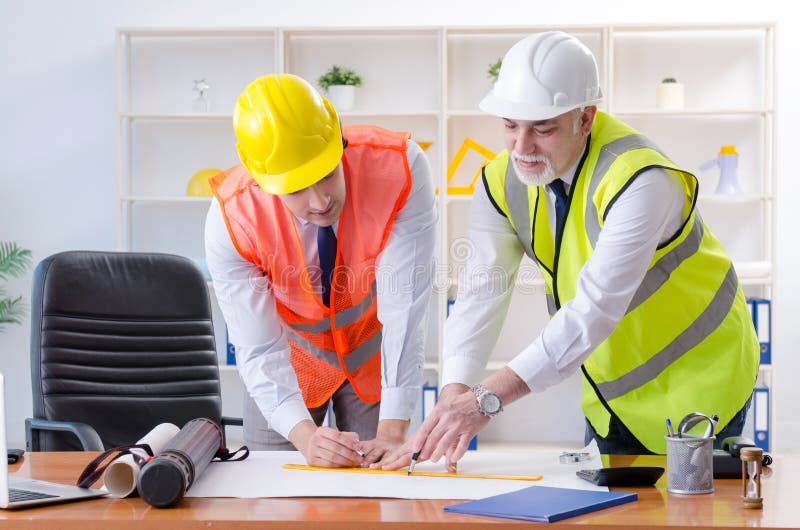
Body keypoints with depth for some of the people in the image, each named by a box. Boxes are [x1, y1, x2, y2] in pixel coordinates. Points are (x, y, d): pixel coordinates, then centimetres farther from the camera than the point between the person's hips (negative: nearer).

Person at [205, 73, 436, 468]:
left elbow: (404, 310, -32)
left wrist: (393, 433, -36)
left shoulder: (400, 168, -32)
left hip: (373, 357, 0)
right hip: (291, 362, 0)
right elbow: (260, 351, -27)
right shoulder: (230, 218, -30)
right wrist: (305, 436, -43)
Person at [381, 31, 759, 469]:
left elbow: (595, 310, -39)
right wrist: (454, 394, -34)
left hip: (696, 381, -6)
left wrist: (487, 399, -46)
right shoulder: (502, 181, -11)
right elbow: (481, 292, -17)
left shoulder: (641, 181, -32)